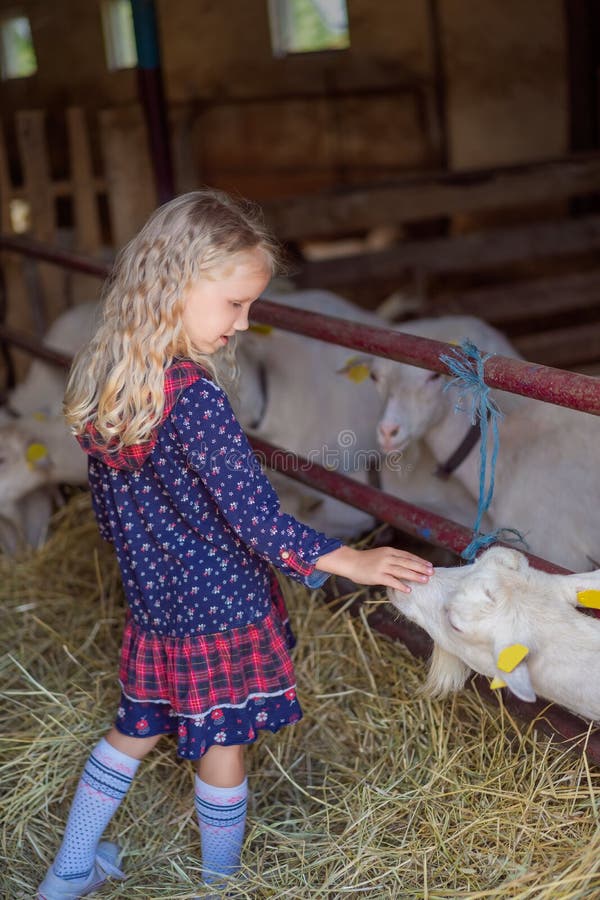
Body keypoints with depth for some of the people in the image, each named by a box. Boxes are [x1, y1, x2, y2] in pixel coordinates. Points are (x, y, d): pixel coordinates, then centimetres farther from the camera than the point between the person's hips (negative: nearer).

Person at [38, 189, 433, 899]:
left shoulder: (102, 377, -3)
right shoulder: (192, 397, -28)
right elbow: (253, 515, -26)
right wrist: (346, 561, -18)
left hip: (153, 607, 7)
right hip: (220, 608, -7)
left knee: (135, 731, 23)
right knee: (221, 748, 13)